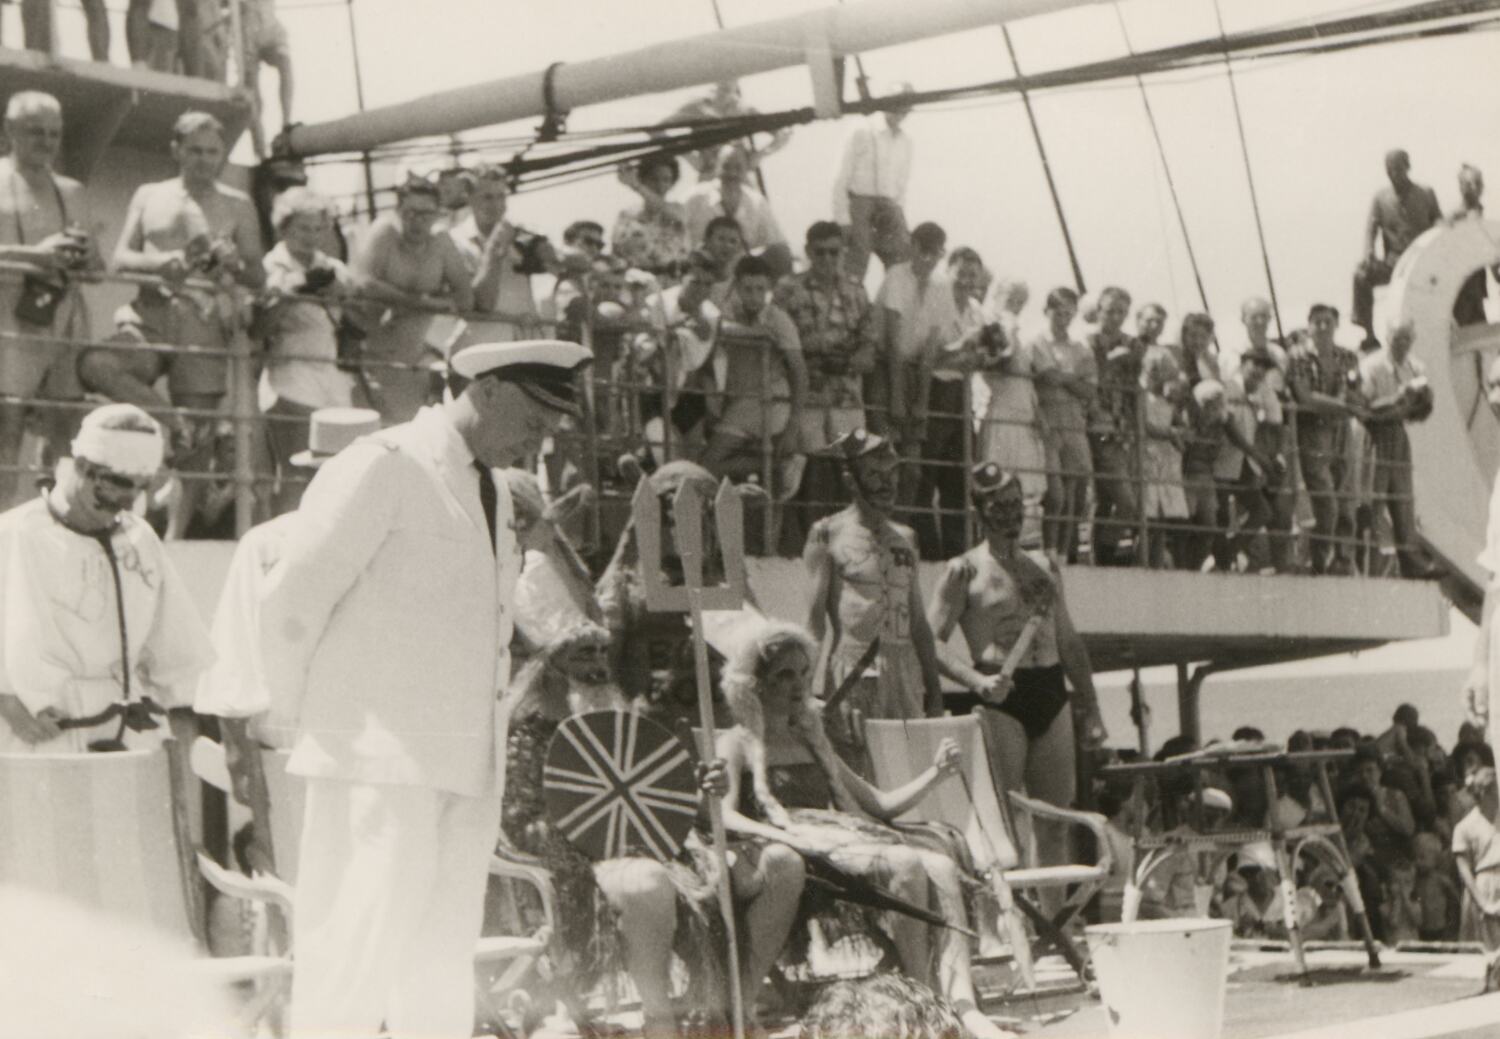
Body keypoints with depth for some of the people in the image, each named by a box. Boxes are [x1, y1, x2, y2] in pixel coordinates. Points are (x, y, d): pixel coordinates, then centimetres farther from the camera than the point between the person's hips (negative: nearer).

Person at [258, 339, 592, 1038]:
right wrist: (306, 713, 2)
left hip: (467, 768, 8)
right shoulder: (383, 468, -8)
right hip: (379, 759, -8)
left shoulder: (494, 492, 18)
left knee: (442, 964, 9)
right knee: (356, 956, -8)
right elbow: (291, 599, -9)